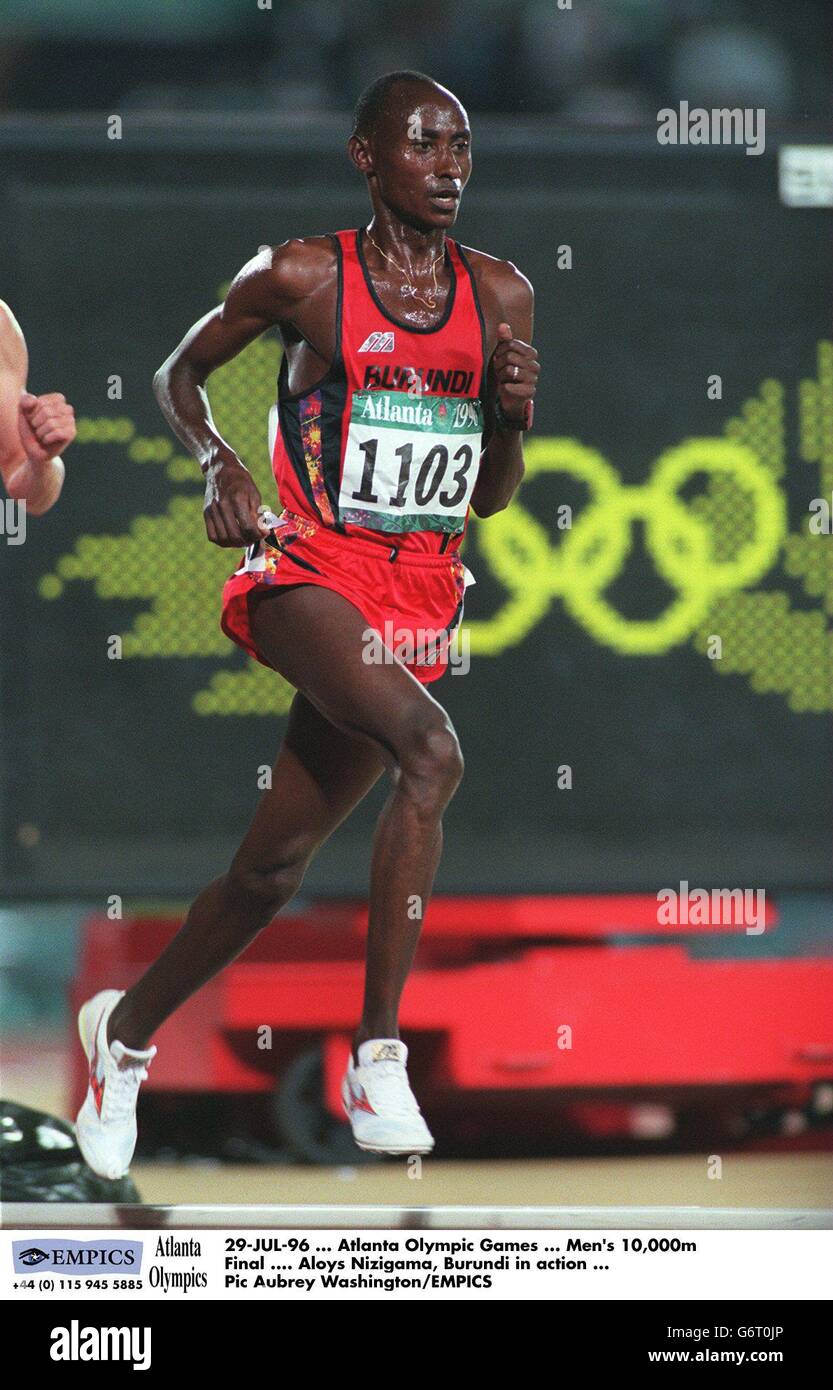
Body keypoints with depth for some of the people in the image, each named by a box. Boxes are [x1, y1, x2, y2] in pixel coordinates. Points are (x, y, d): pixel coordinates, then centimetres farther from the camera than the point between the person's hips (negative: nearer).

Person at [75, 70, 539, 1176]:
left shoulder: (500, 297, 8)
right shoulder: (302, 279, -4)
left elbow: (489, 498, 14)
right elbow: (180, 372, 12)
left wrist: (511, 418, -6)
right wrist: (217, 462, -6)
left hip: (421, 600, 5)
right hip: (306, 573, -5)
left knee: (276, 863, 9)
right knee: (433, 751, -32)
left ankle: (127, 1027, 34)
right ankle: (378, 1054, -29)